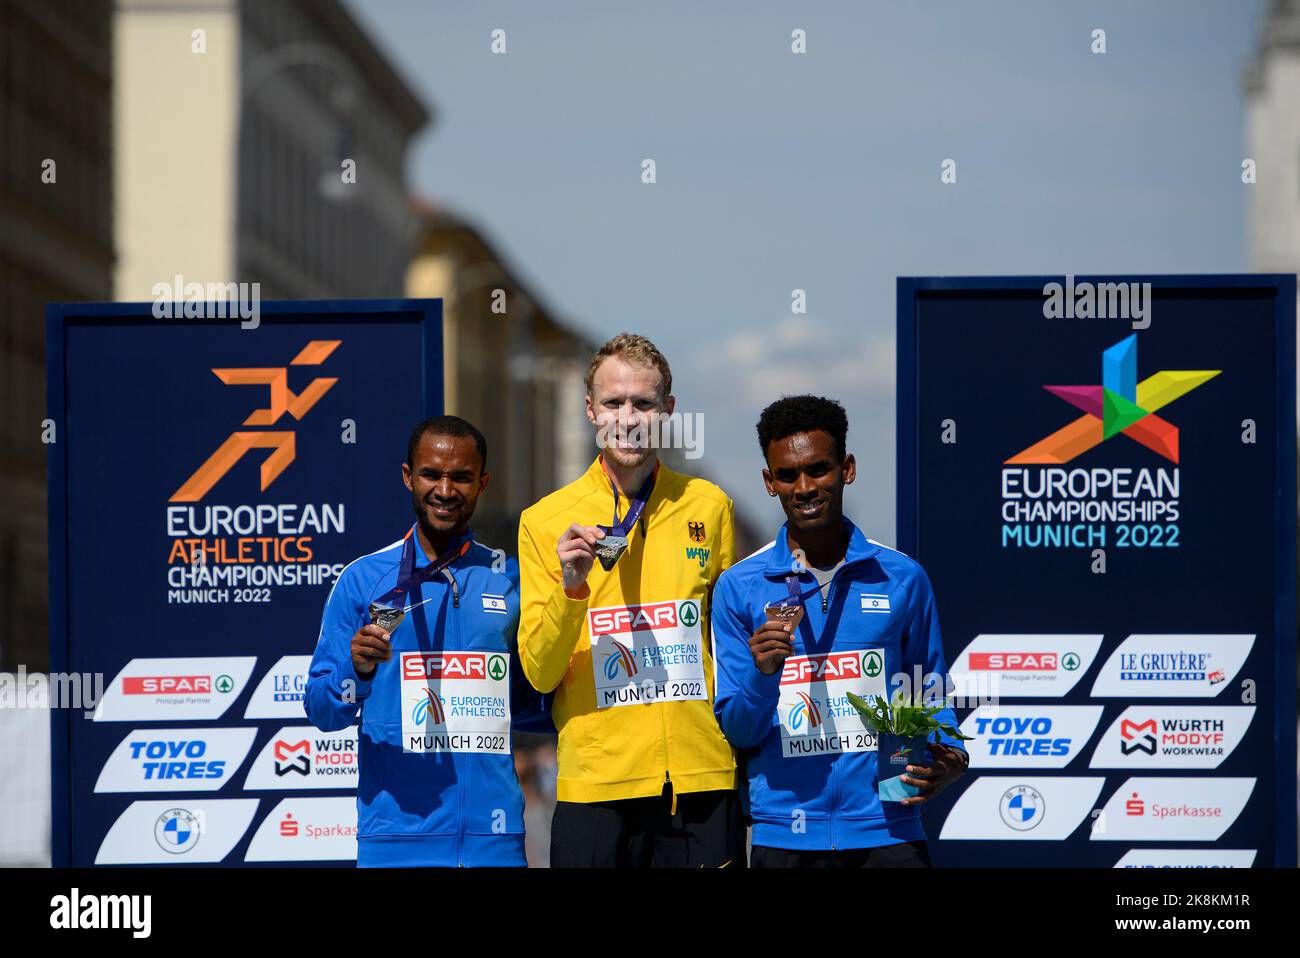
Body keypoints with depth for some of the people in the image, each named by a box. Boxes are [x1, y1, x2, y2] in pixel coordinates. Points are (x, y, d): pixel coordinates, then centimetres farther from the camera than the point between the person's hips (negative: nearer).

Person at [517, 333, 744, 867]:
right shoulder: (545, 521, 2)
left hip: (703, 778, 1)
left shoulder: (709, 506, 7)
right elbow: (538, 674, -1)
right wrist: (570, 588, -16)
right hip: (595, 779, -1)